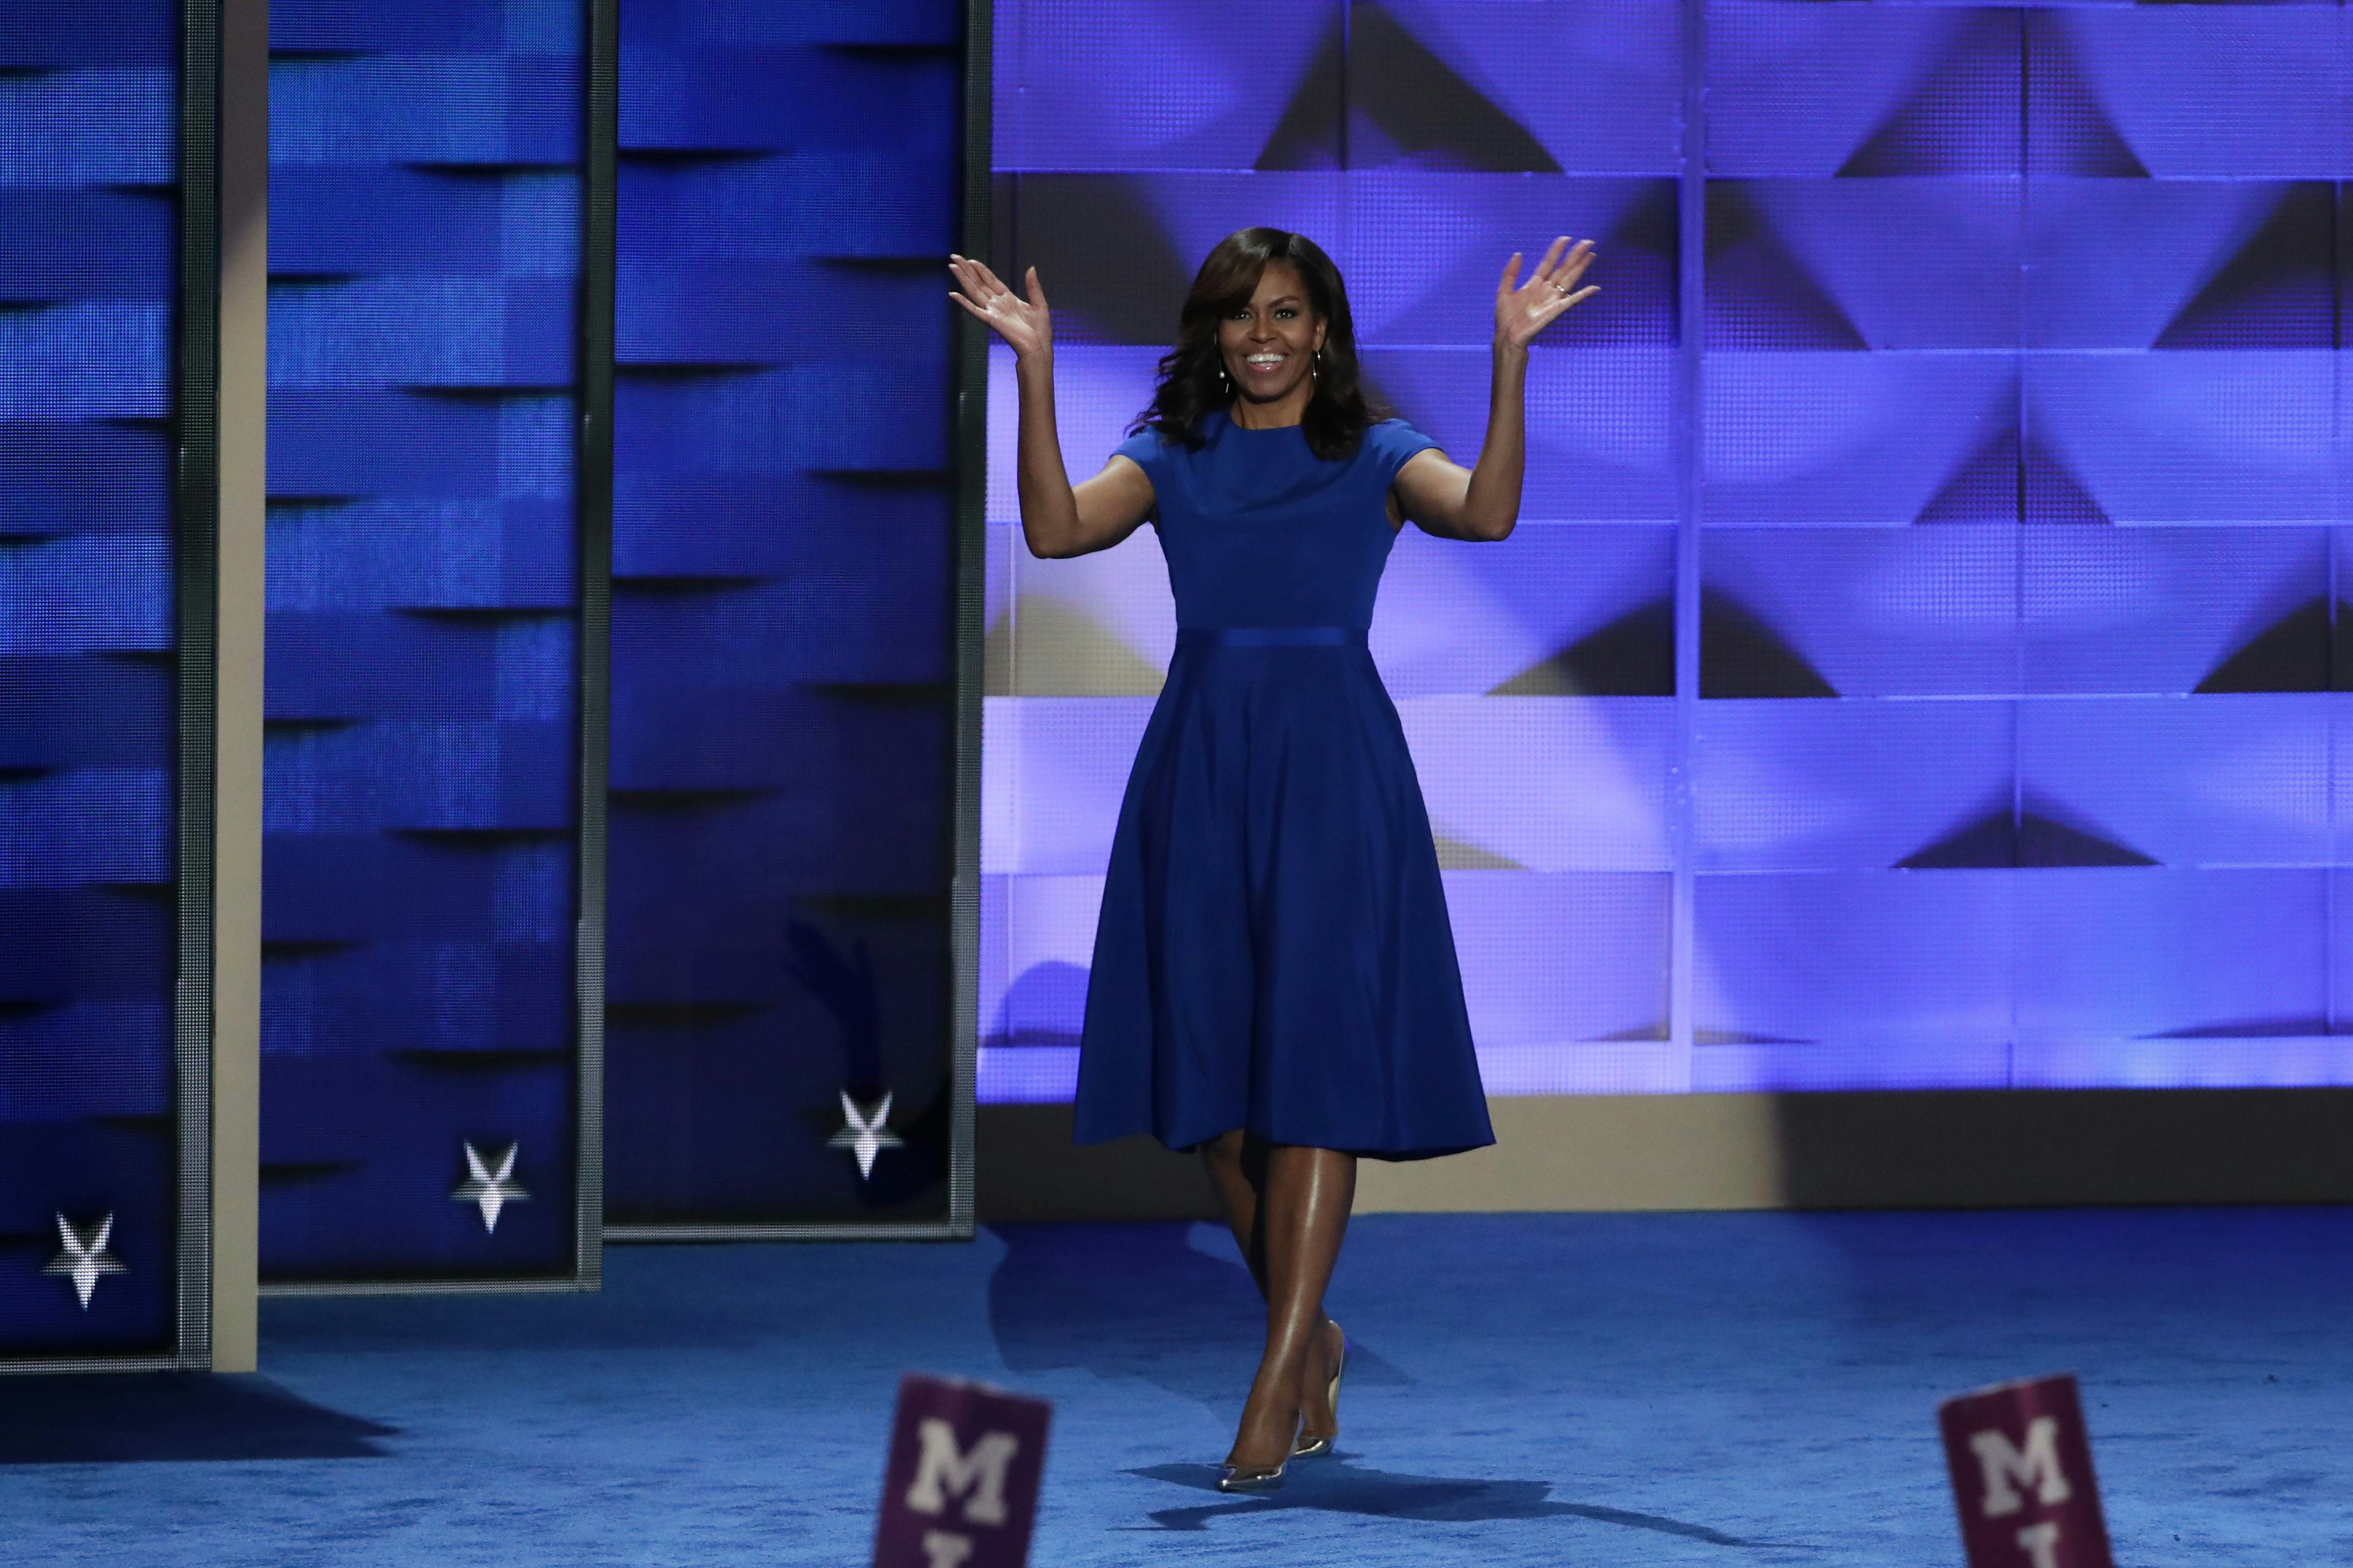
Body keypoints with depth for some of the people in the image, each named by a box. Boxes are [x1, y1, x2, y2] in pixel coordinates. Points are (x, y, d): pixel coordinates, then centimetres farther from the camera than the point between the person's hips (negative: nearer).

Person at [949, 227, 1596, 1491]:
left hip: (1332, 768, -3)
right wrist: (1035, 368, -14)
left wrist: (1512, 354, -20)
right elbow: (1056, 528, -8)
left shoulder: (1375, 455, 6)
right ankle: (1312, 1338, 24)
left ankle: (1275, 1390, -13)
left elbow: (1485, 512, -14)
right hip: (1200, 764, 3)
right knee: (1216, 1075, 4)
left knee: (1313, 1063, -10)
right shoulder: (1173, 457, 11)